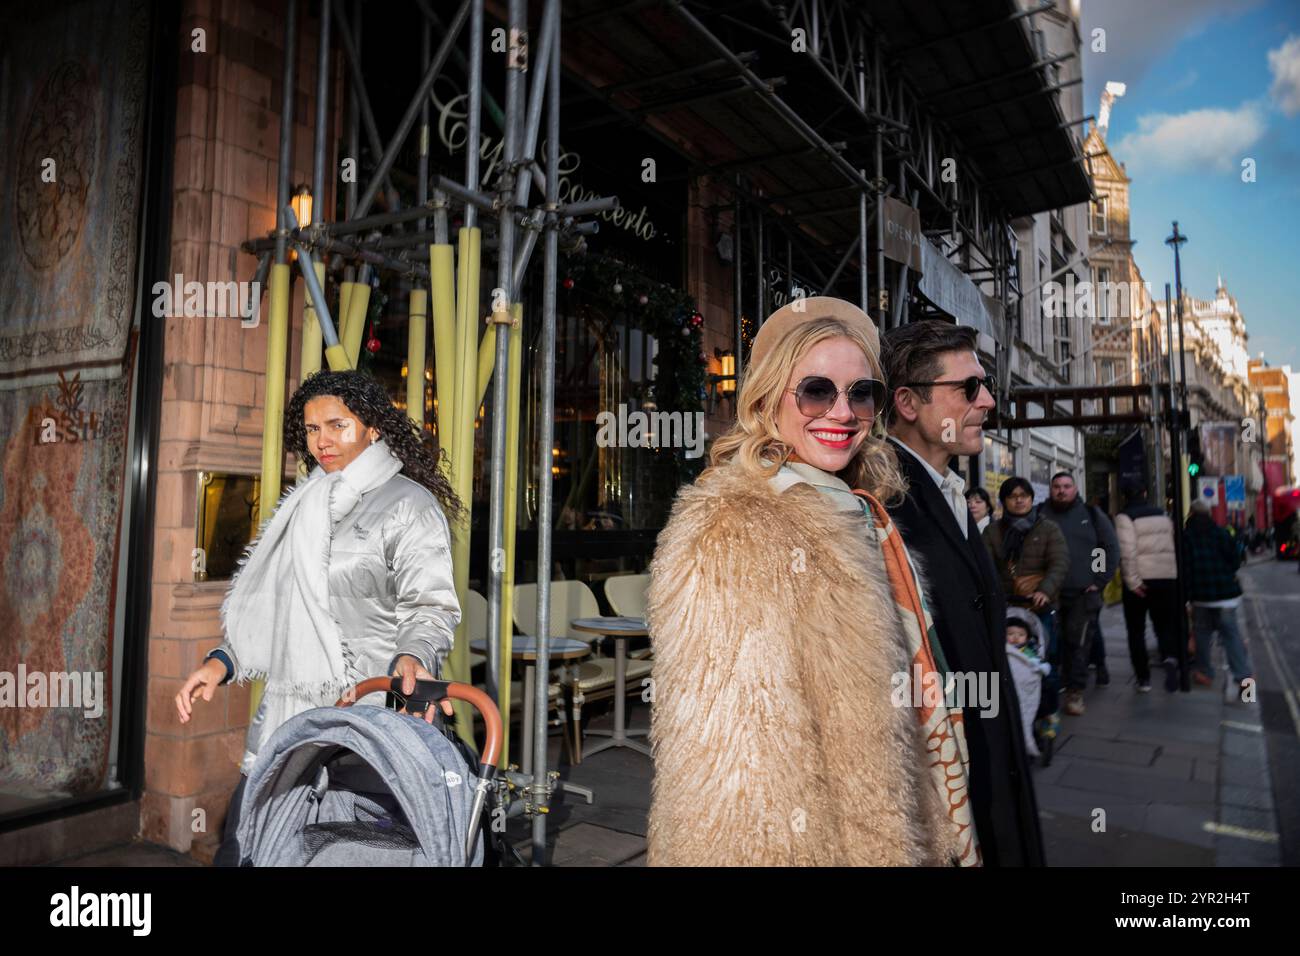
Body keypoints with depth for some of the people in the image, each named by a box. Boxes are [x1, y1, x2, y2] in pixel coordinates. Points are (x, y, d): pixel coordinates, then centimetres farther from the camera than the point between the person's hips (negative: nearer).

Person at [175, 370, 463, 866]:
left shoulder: (408, 505, -5)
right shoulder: (306, 505, 17)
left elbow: (429, 606, -13)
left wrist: (411, 657, -33)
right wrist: (221, 662, 11)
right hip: (284, 715, 7)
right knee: (240, 848, 12)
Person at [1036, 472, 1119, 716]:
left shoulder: (1091, 514, 6)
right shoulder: (1040, 514, 4)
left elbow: (1111, 549, 8)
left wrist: (1100, 581, 1)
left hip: (1083, 594, 0)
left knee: (1077, 643, 1)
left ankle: (1075, 692, 11)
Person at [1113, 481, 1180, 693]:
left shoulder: (1125, 517, -7)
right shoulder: (1163, 515, 12)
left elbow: (1128, 551, -18)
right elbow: (1173, 546, 16)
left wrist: (1132, 580, -17)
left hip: (1139, 580, -4)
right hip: (1167, 578, 4)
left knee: (1136, 630, 8)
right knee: (1165, 624, 11)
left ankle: (1143, 678, 10)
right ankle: (1170, 658, -17)